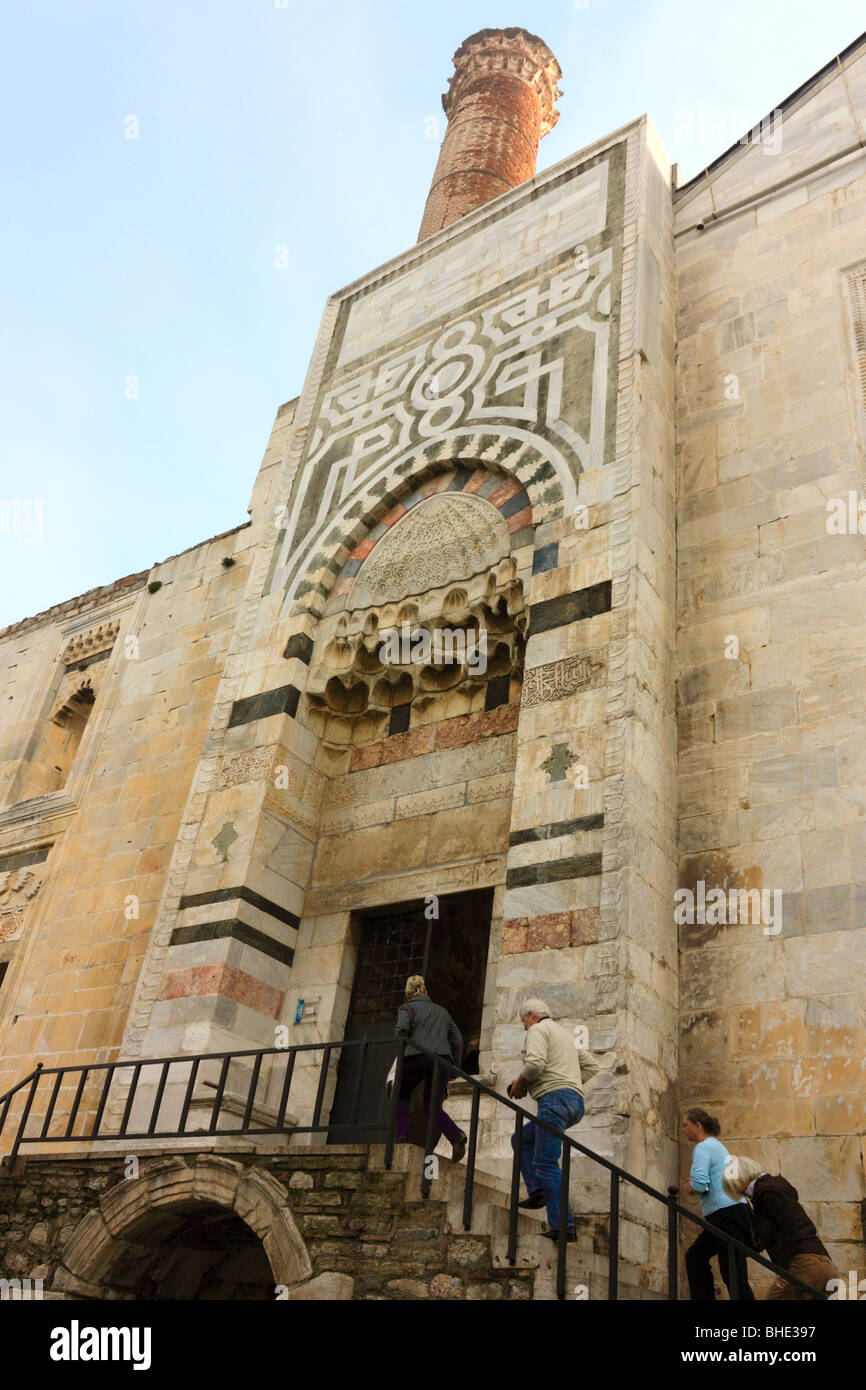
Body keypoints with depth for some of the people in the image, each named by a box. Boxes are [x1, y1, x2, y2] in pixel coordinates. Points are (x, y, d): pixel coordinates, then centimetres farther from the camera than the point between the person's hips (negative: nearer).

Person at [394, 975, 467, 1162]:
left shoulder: (407, 1008, 13)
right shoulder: (442, 1011, 27)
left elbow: (403, 1028, -8)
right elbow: (457, 1040, 20)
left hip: (416, 1057, -4)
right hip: (442, 1058, 4)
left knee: (402, 1097, 18)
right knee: (433, 1106, 10)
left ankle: (401, 1134, -3)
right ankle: (456, 1136, -15)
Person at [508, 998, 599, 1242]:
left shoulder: (538, 1030, 1)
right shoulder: (564, 1034, 29)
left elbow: (535, 1063, -17)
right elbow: (591, 1065, 28)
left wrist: (518, 1083, -1)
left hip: (555, 1099, -10)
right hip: (576, 1102, 10)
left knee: (546, 1162, -9)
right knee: (522, 1140, 19)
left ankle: (563, 1225, -13)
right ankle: (537, 1191, 3)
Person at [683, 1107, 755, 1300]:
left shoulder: (703, 1148, -10)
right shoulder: (716, 1144, 20)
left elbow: (700, 1185, -22)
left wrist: (689, 1187, -1)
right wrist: (695, 1185, 12)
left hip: (727, 1213, -10)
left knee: (733, 1273, -9)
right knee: (695, 1256, 16)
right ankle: (702, 1299, 16)